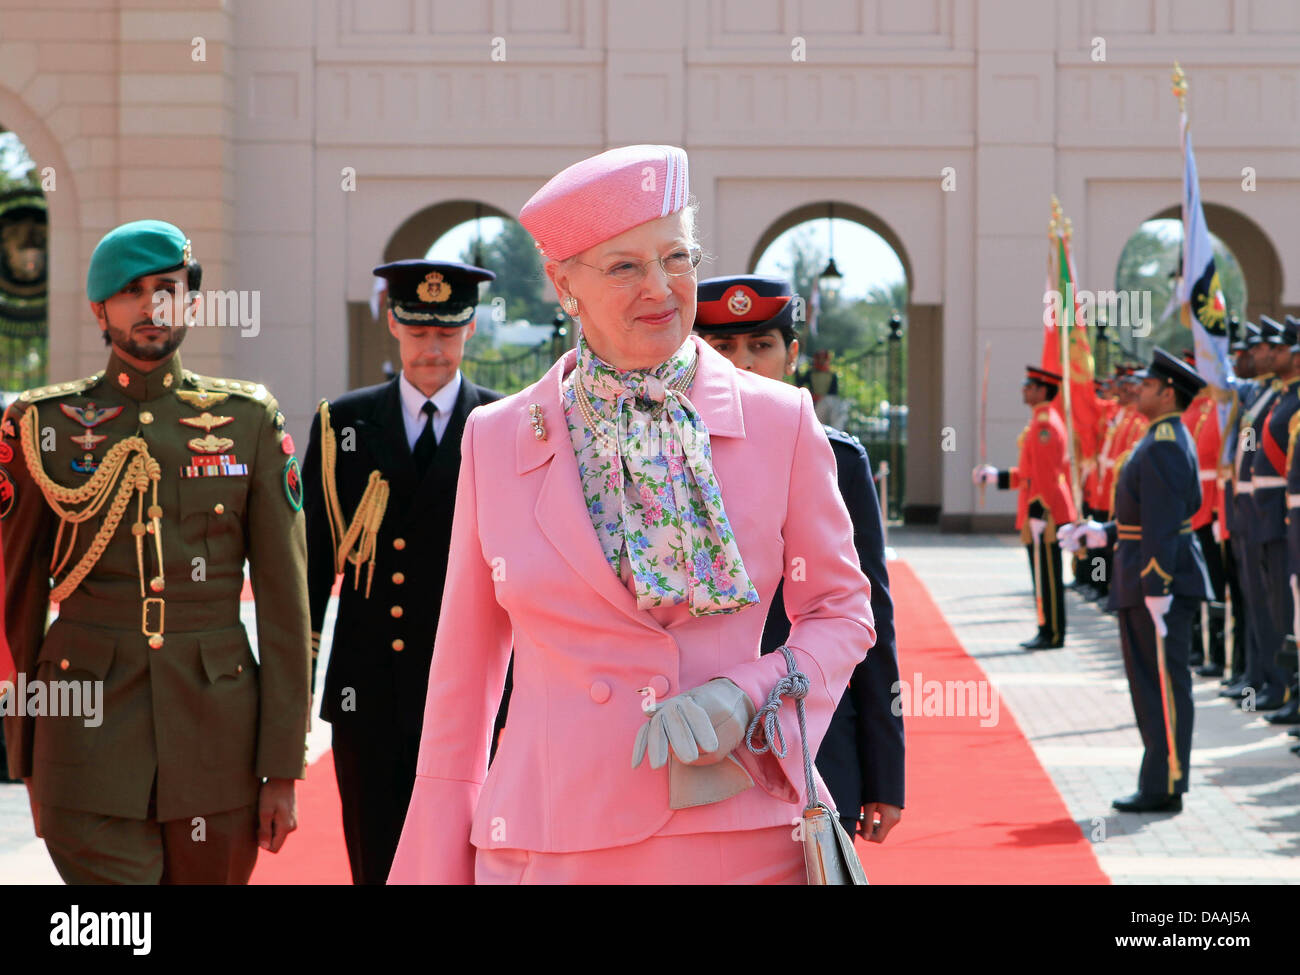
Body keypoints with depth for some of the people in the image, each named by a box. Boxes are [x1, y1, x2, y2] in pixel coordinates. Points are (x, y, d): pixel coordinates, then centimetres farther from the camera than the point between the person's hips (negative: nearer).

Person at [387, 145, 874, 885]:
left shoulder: (779, 423, 1)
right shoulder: (497, 441, 3)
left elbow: (842, 610, 7)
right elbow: (464, 671, 7)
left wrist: (747, 697, -12)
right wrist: (439, 865, 6)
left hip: (738, 838, 0)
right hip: (552, 843, 0)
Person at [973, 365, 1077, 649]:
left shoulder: (1043, 424, -15)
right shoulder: (1044, 420, 17)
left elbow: (1044, 474, -20)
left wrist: (1037, 515, -22)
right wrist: (996, 476, 21)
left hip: (1044, 513, -10)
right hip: (1047, 512, 10)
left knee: (1047, 576, -5)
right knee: (1043, 575, 13)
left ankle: (1053, 634, -1)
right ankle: (1048, 632, 17)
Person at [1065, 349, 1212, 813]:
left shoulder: (1164, 447, -17)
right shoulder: (1165, 440, 16)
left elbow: (1163, 523, -22)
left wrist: (1156, 590, -24)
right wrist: (1102, 533, 21)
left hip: (1162, 581, -11)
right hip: (1144, 582, 11)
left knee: (1166, 685, -5)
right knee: (1150, 684, 14)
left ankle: (1166, 788, -1)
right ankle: (1160, 781, 20)